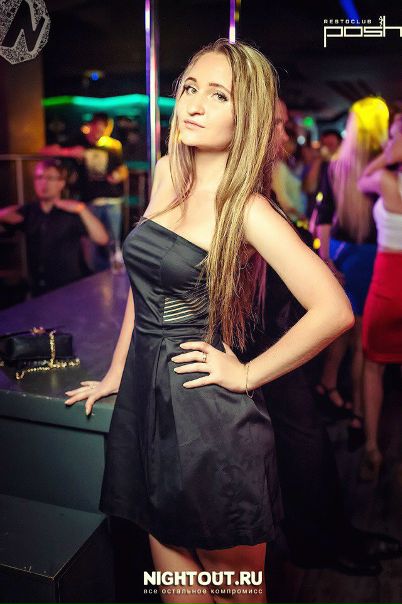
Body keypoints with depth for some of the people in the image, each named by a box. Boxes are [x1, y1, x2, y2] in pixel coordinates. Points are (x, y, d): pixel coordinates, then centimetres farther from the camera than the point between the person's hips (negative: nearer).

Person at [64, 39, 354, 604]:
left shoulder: (247, 209, -15)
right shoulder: (168, 174, 5)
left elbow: (333, 311, -22)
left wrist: (247, 374, -13)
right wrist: (116, 373, 14)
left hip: (207, 415, -6)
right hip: (146, 398, 6)